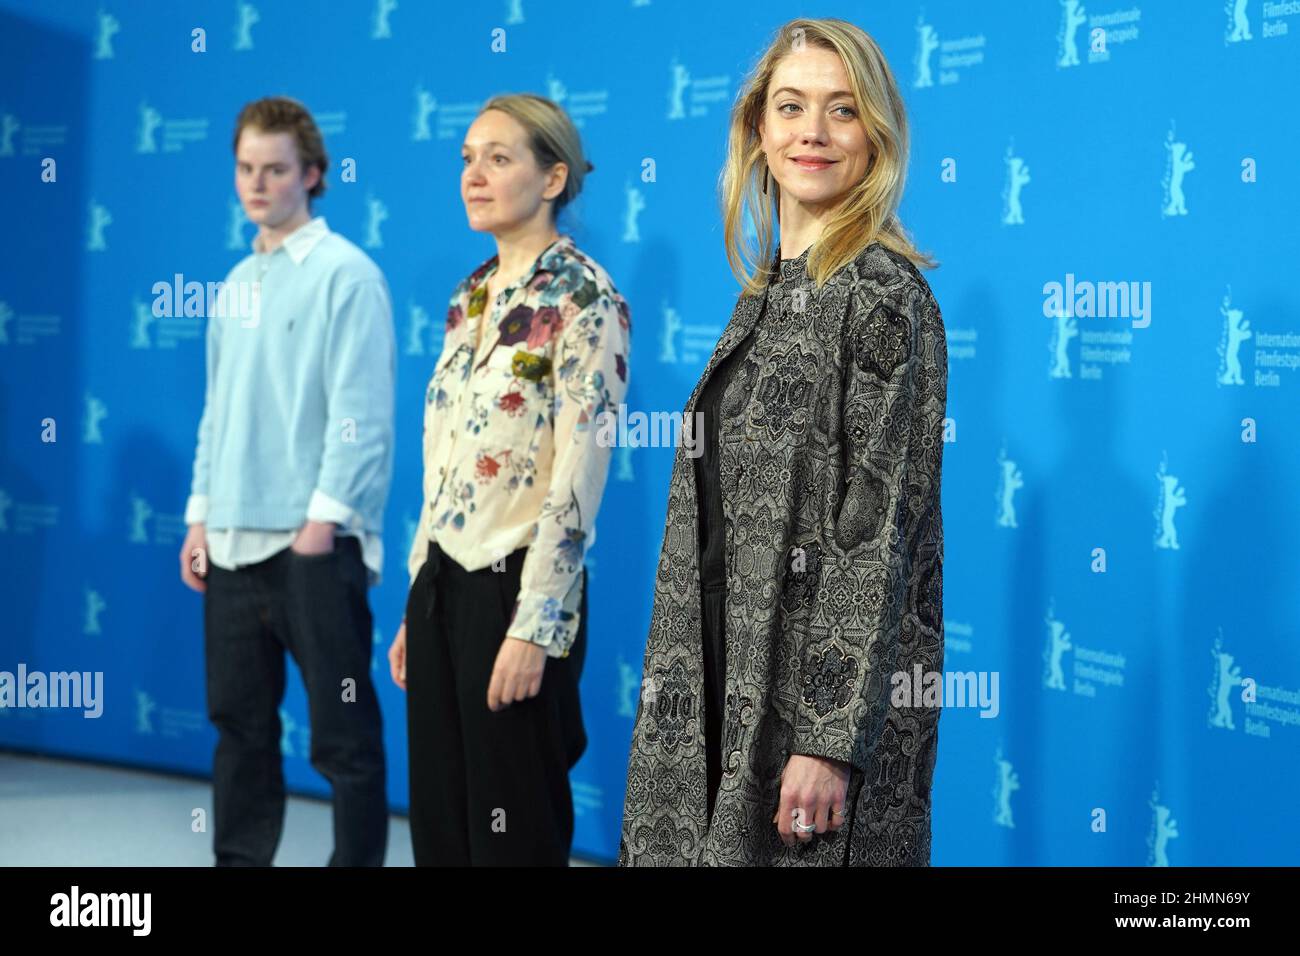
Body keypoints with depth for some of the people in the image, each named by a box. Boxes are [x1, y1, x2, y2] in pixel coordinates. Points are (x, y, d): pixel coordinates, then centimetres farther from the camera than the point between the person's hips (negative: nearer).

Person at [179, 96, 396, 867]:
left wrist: (321, 520, -17)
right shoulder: (238, 281, 15)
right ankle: (240, 861, 21)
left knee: (343, 732, -1)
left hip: (313, 541, -7)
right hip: (235, 541, 7)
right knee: (240, 723, 12)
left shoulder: (345, 274, -7)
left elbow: (361, 414, -13)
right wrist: (201, 516, 12)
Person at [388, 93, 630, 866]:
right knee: (439, 817, 11)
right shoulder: (472, 295, 13)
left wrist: (534, 628, -19)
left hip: (514, 590, -7)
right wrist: (417, 603, 15)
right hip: (445, 584, 8)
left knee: (512, 826, 1)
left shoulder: (583, 301, -11)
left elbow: (577, 485, -16)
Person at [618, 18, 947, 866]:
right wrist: (677, 691, 15)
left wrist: (833, 739, -21)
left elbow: (883, 528, -17)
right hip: (731, 679, 8)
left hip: (827, 681, -8)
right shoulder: (769, 289, 12)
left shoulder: (884, 295, -13)